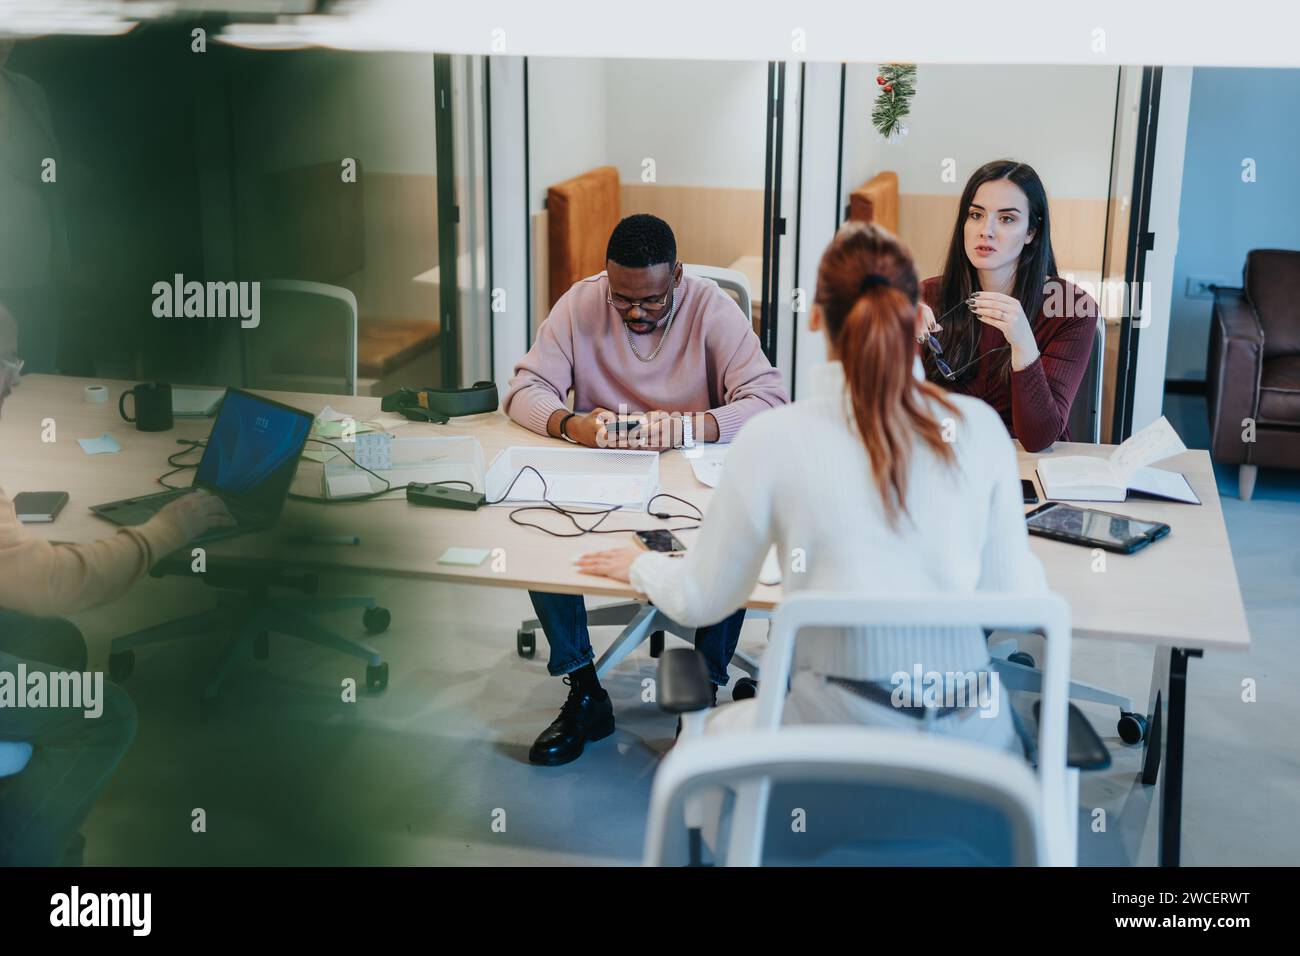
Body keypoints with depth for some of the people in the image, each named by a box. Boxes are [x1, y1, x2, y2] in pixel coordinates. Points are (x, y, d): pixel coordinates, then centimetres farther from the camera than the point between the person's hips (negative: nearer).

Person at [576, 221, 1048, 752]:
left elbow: (701, 600, 6)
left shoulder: (773, 438, -7)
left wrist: (642, 565, 27)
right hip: (971, 737, 3)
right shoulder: (979, 426, -1)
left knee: (706, 733, 28)